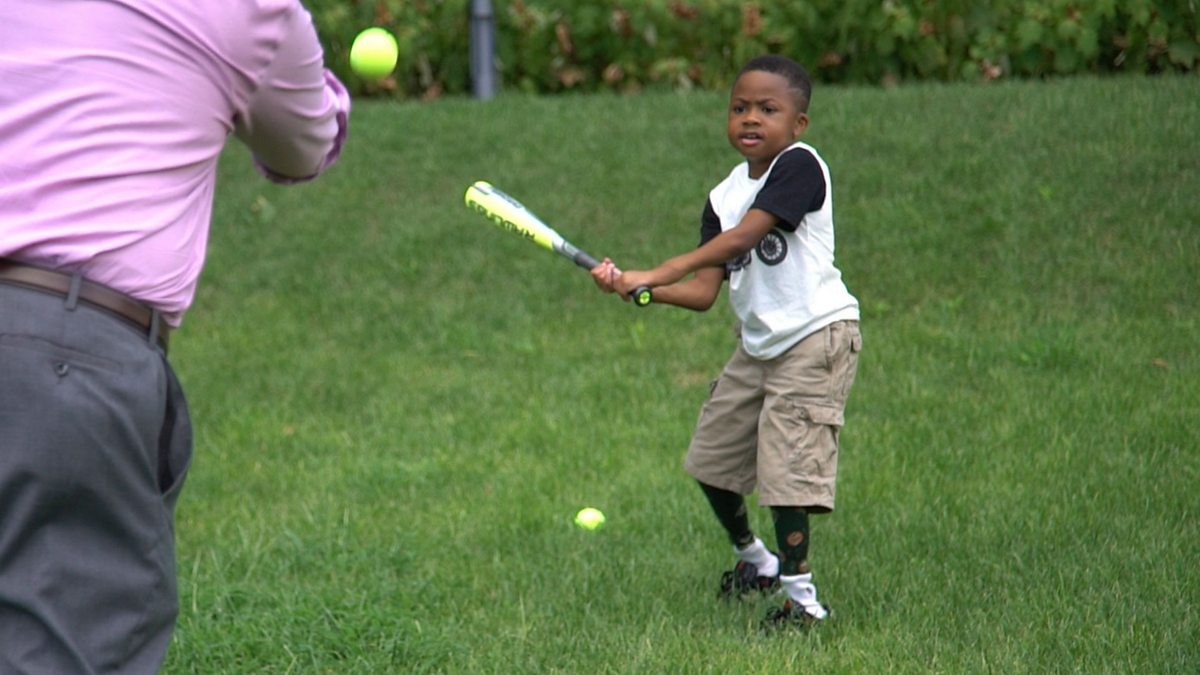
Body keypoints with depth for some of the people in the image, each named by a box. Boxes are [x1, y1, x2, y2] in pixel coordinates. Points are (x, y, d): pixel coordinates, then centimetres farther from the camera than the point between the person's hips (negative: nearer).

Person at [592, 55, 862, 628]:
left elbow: (740, 239, -26)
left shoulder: (799, 166, -16)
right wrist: (635, 289, -16)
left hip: (815, 335, -9)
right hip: (758, 344, 9)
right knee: (711, 459, 16)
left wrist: (653, 275, -28)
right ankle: (754, 558, 39)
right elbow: (704, 291, 1)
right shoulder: (724, 197, 7)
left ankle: (801, 597, -8)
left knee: (785, 466, -15)